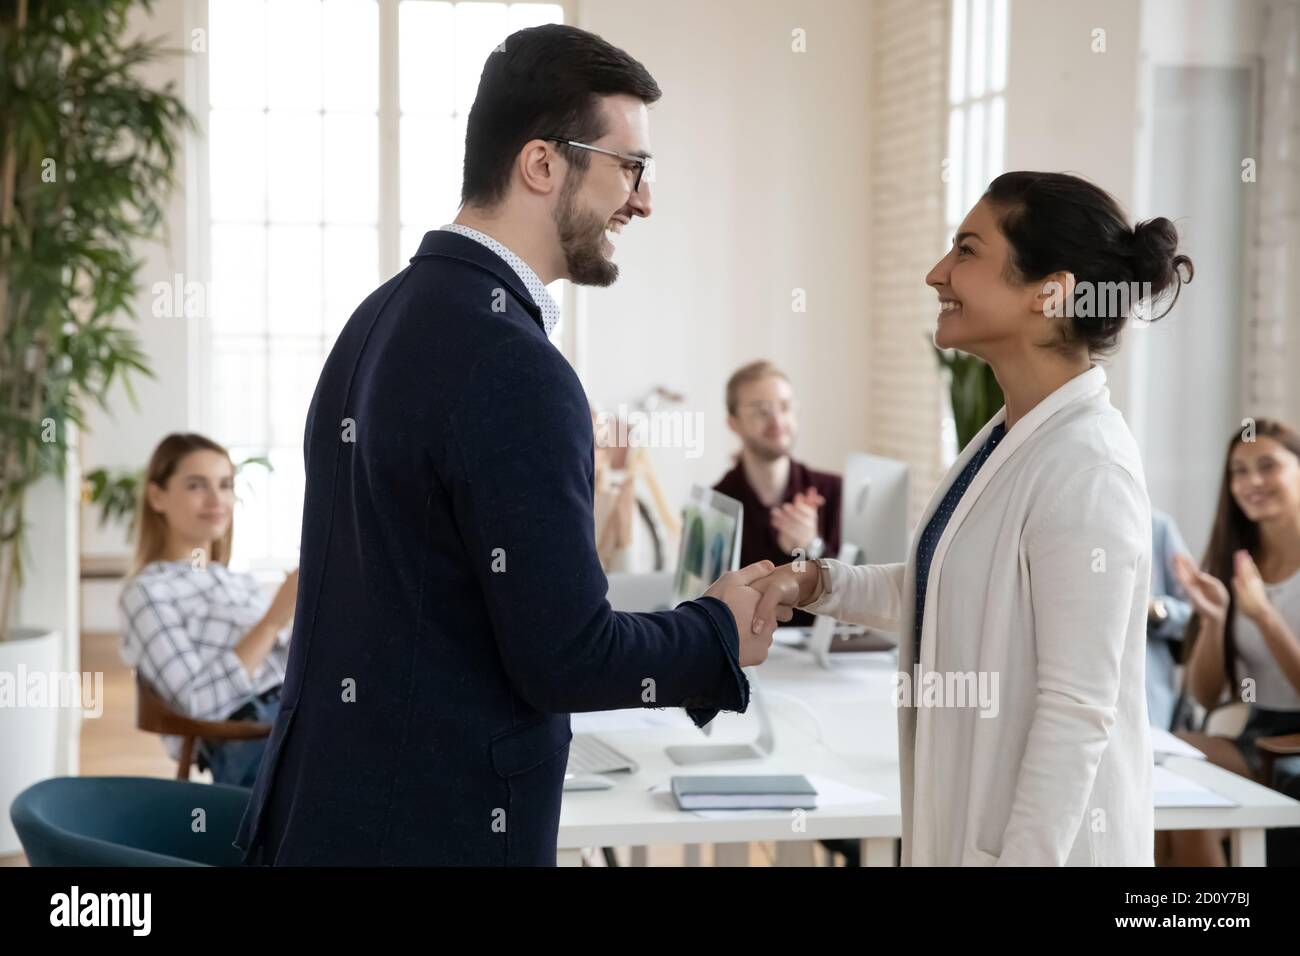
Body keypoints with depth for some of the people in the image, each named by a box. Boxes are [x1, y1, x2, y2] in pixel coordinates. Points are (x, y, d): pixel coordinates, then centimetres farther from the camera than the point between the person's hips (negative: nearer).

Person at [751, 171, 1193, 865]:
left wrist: (1026, 856, -21)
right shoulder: (1006, 439, 5)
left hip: (1046, 835, -8)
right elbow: (936, 590, 18)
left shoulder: (1086, 467, -22)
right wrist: (815, 583, 3)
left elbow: (1077, 710, -23)